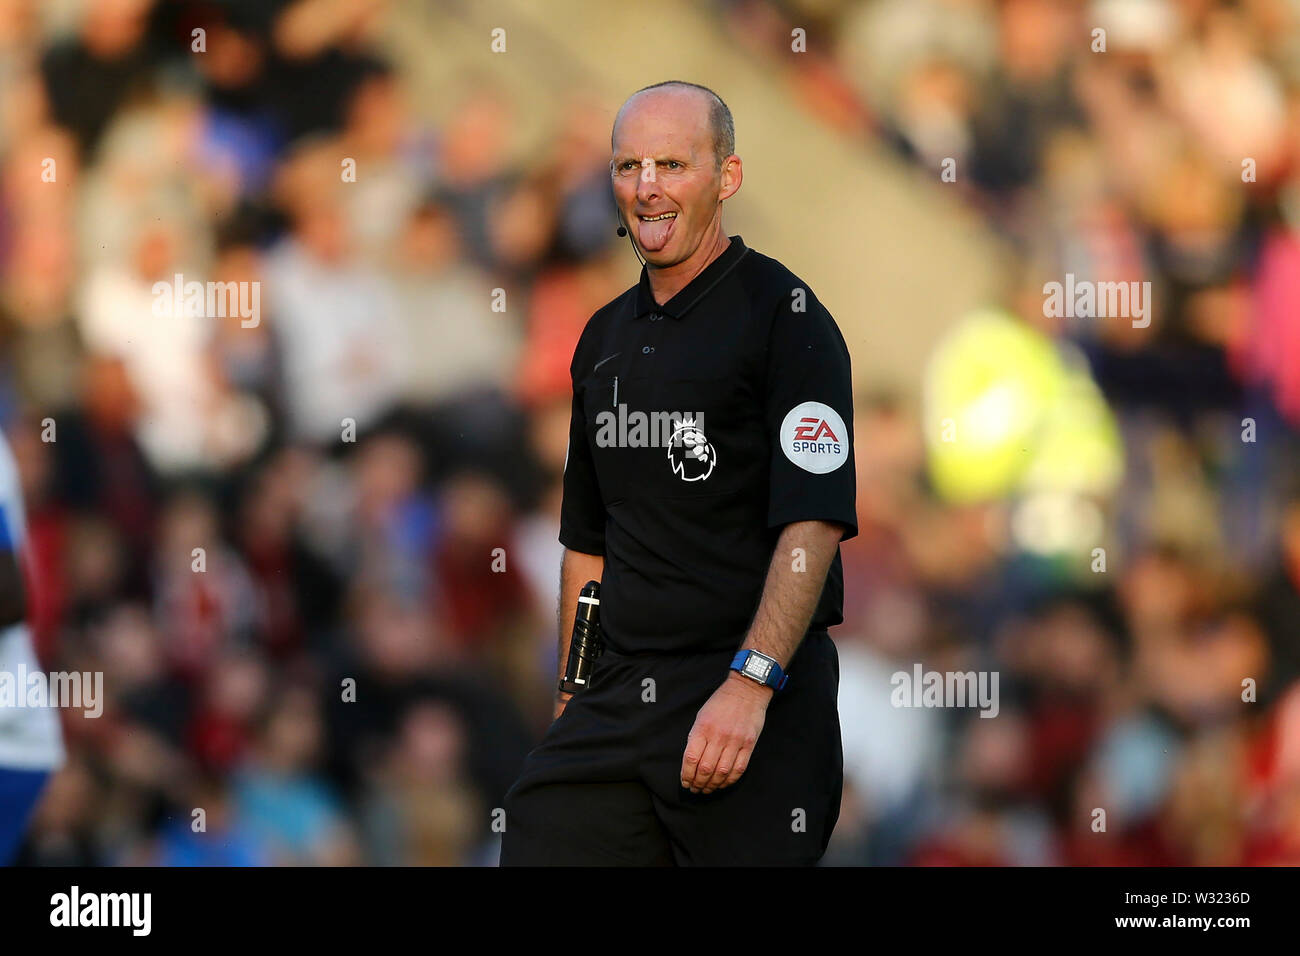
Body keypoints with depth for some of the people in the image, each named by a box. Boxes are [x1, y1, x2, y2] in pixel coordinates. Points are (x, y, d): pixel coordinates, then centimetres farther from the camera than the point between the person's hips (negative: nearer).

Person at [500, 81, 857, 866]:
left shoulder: (784, 315, -6)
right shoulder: (606, 338, 17)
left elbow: (814, 522, -16)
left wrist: (750, 683, -24)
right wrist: (573, 702, 17)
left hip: (760, 709, -6)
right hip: (618, 703, 6)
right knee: (535, 840, -5)